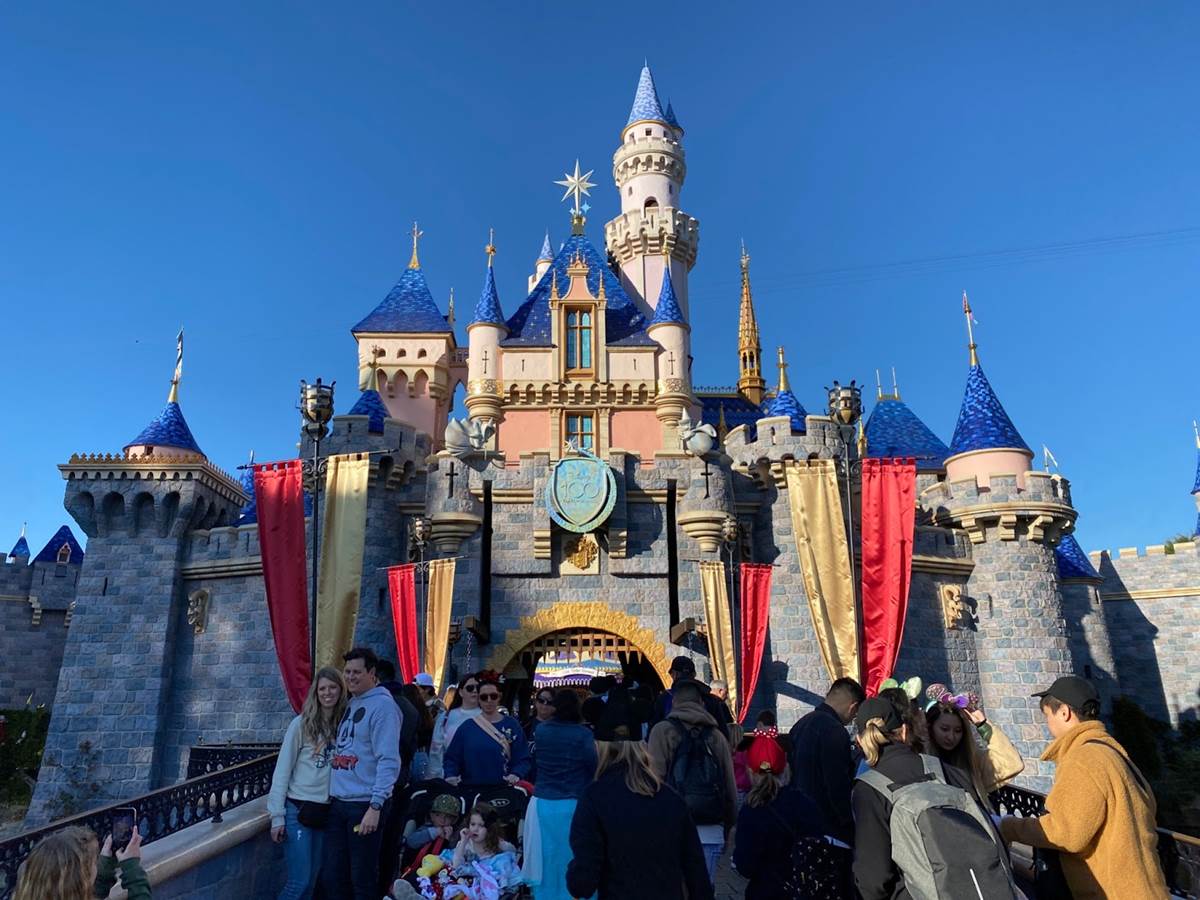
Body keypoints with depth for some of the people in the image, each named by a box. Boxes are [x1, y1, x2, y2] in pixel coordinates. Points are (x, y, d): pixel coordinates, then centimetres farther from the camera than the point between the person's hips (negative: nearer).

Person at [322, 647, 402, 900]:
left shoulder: (382, 705, -13)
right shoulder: (349, 704, 12)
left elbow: (389, 761, -18)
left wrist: (375, 806, -22)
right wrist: (332, 796, 12)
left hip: (365, 805, -8)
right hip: (338, 802, 8)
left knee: (363, 880, 4)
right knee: (332, 876, 14)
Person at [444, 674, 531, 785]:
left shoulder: (512, 725, 0)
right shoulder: (467, 726, 3)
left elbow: (523, 759, -3)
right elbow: (452, 758, 4)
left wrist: (516, 774, -21)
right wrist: (451, 775, -14)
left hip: (502, 790, -1)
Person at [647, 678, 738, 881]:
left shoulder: (663, 731, -1)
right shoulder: (716, 735, 10)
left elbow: (654, 782, -8)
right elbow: (731, 788, 11)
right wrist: (727, 829, 20)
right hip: (711, 832, 3)